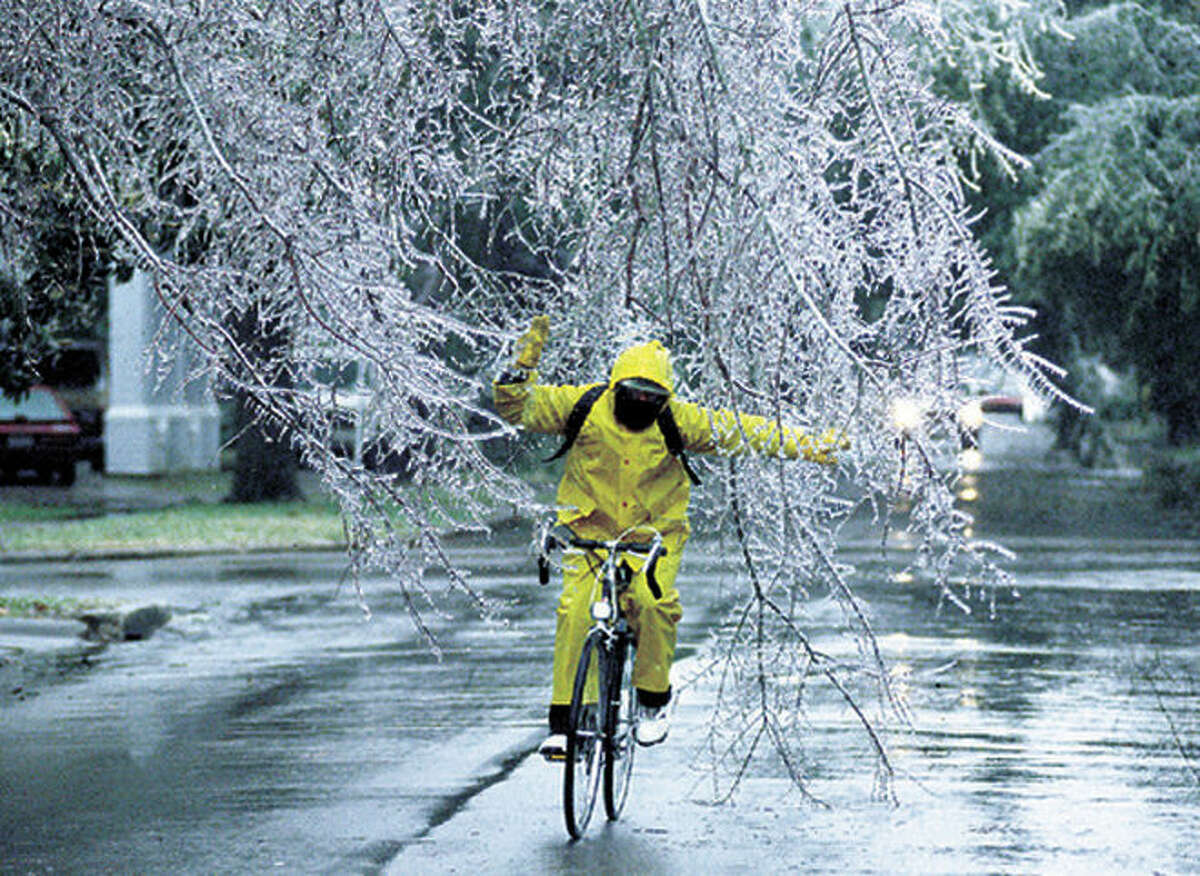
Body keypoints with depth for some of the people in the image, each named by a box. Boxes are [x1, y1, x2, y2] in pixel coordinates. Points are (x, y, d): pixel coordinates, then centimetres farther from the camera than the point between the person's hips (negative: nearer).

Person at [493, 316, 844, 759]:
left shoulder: (679, 421, -12)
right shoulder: (584, 406, -11)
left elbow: (740, 430, -5)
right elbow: (516, 407, -4)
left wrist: (809, 446, -6)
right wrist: (524, 363, -20)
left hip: (655, 530, 0)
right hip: (591, 528, 0)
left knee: (654, 604, -25)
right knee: (576, 612, -19)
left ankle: (653, 700, -2)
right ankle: (562, 720, -9)